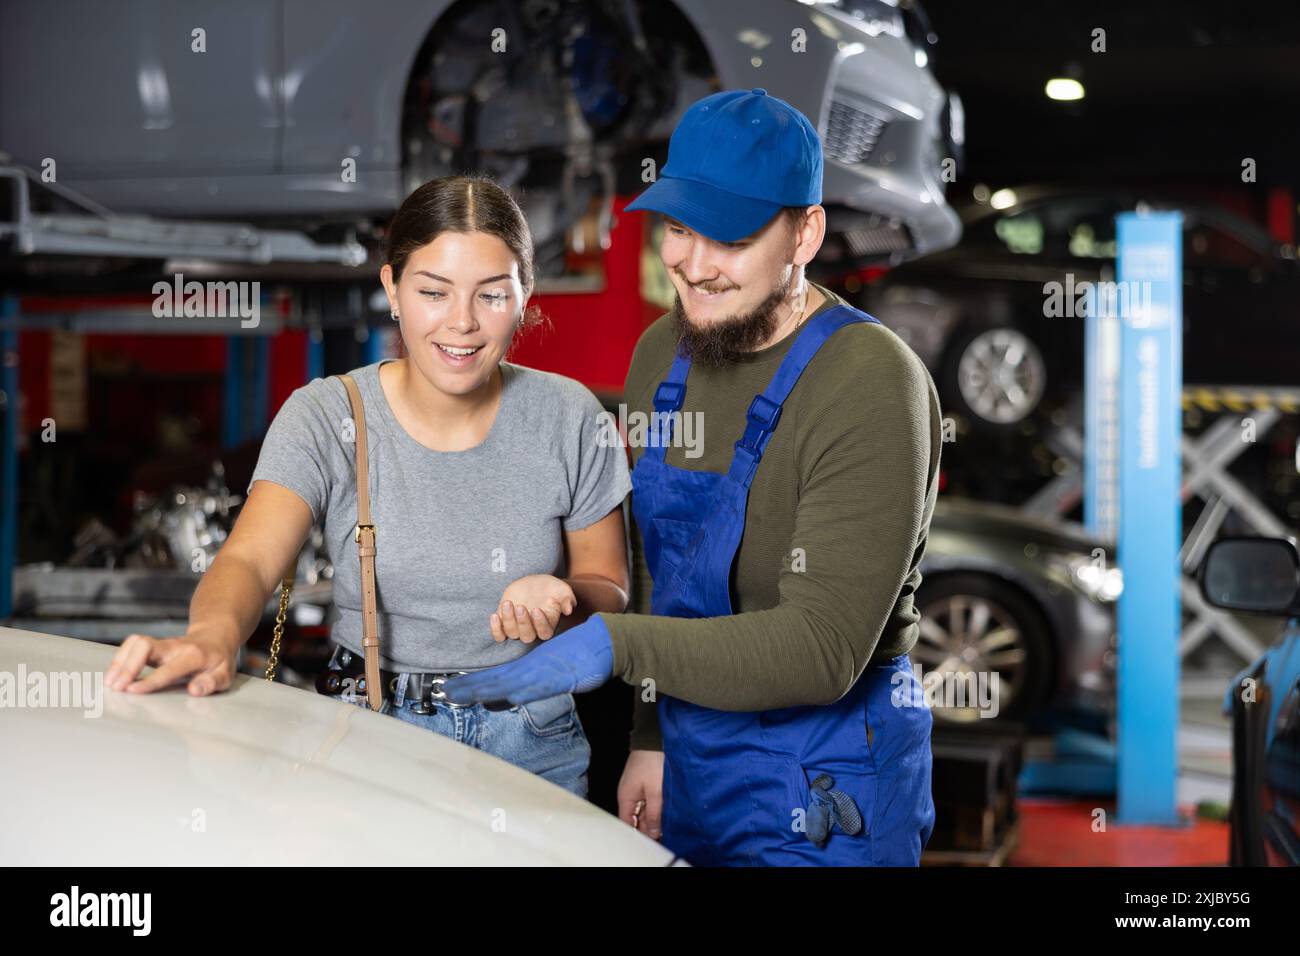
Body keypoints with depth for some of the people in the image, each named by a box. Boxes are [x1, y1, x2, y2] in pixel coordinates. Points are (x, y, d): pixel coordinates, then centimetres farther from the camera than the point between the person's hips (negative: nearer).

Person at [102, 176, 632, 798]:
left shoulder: (568, 419, -1)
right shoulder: (325, 416, -4)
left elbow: (609, 589, 7)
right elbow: (249, 560, -18)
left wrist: (565, 601, -18)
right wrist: (214, 634, -42)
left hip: (530, 744, 1)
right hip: (370, 735, -1)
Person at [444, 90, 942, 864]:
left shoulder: (872, 386, -22)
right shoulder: (663, 352, 2)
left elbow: (824, 649, -27)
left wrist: (616, 646, -32)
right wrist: (652, 736, 12)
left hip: (822, 791, -7)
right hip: (693, 757, 7)